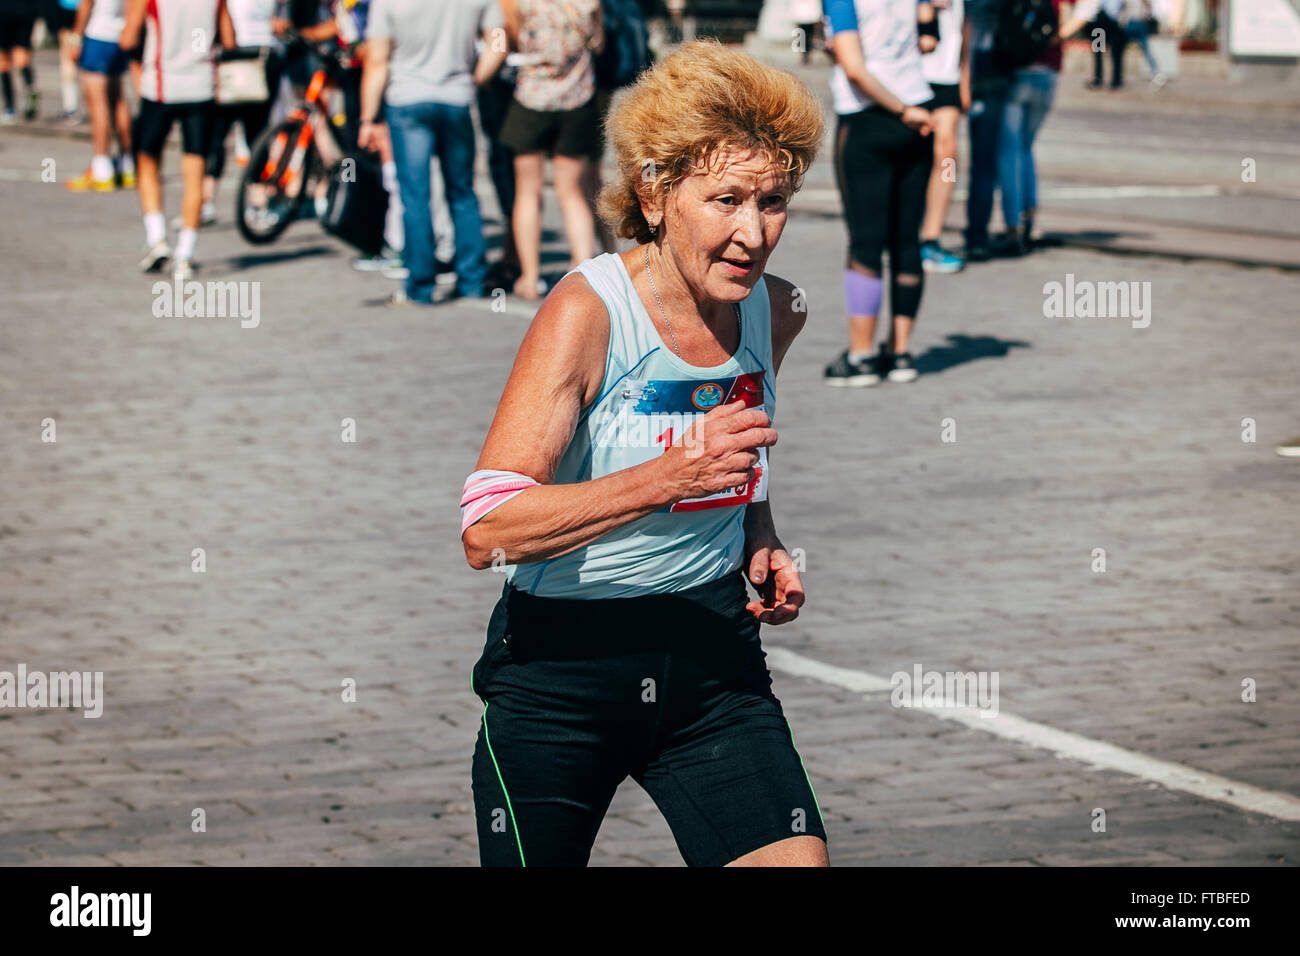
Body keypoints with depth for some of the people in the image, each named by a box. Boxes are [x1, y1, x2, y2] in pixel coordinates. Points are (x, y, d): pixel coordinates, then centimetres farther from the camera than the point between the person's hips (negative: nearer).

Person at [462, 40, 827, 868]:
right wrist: (669, 479, -35)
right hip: (561, 663, -4)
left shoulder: (777, 311, 0)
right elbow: (487, 531, -28)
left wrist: (762, 545, 3)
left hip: (710, 655, 4)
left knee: (796, 859, -12)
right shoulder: (587, 310, -18)